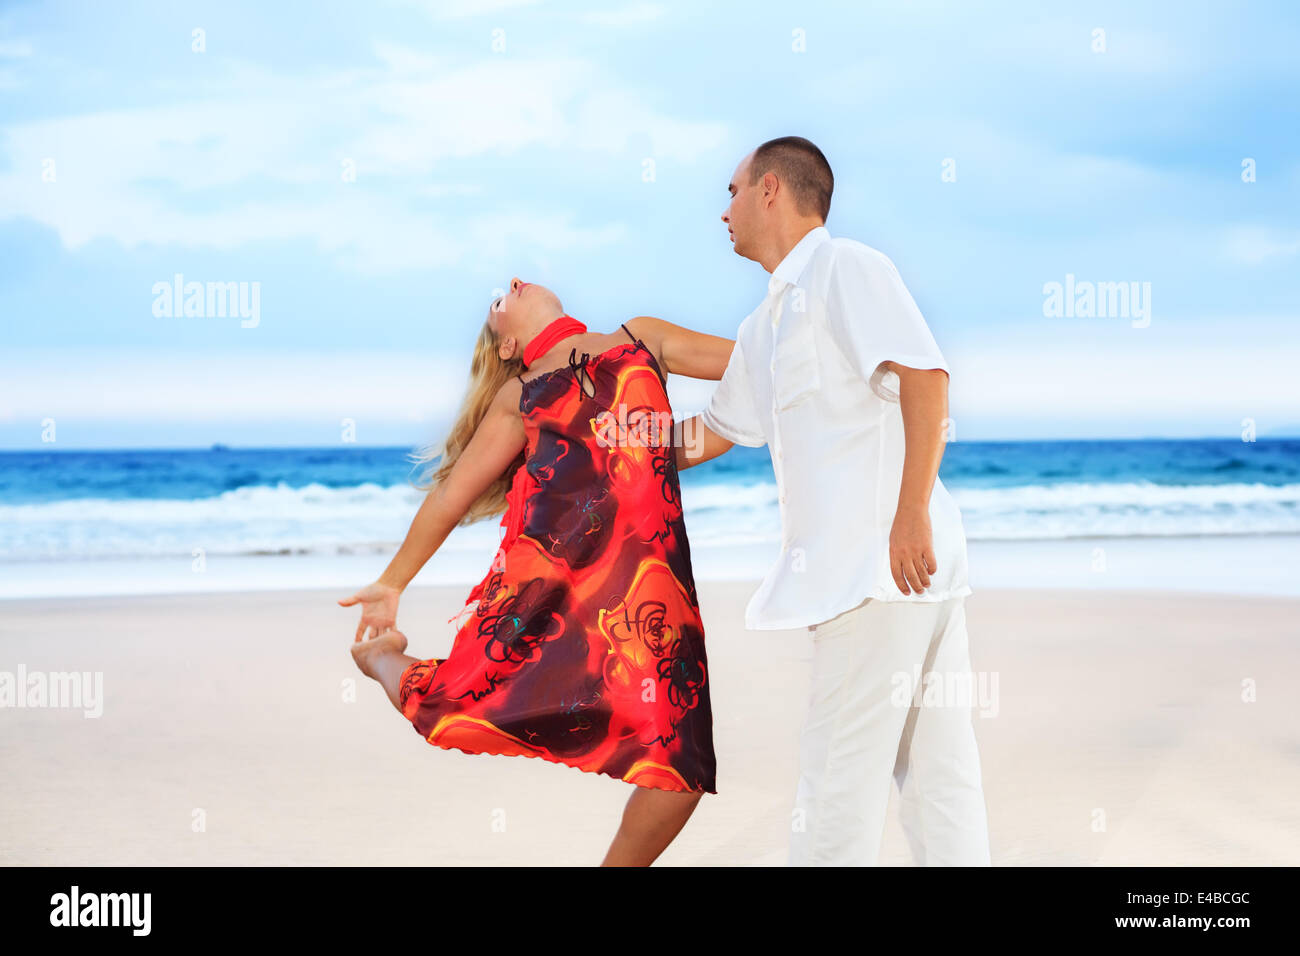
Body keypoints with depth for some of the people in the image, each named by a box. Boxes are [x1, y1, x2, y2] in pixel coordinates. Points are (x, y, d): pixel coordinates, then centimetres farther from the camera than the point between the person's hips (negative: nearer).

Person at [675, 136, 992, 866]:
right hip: (852, 565, 9)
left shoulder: (844, 267, -3)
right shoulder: (767, 325, 25)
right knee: (938, 772, 7)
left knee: (839, 778, -6)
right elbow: (717, 432, 35)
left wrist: (913, 513, -22)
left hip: (888, 559, -9)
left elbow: (925, 374, -15)